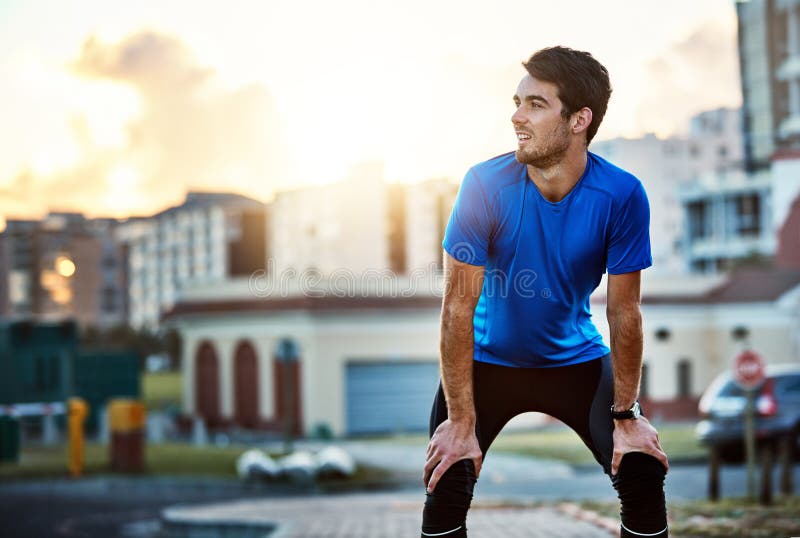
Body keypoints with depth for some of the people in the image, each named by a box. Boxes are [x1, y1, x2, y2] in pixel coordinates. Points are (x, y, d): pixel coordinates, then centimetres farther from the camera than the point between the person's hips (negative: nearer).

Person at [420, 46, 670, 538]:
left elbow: (624, 311, -11)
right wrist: (462, 423, -21)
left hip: (579, 361, 1)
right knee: (447, 484, -17)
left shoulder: (622, 195, -21)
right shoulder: (487, 185, -23)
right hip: (488, 361, -1)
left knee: (644, 474, -12)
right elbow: (459, 306, -20)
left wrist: (626, 415, -10)